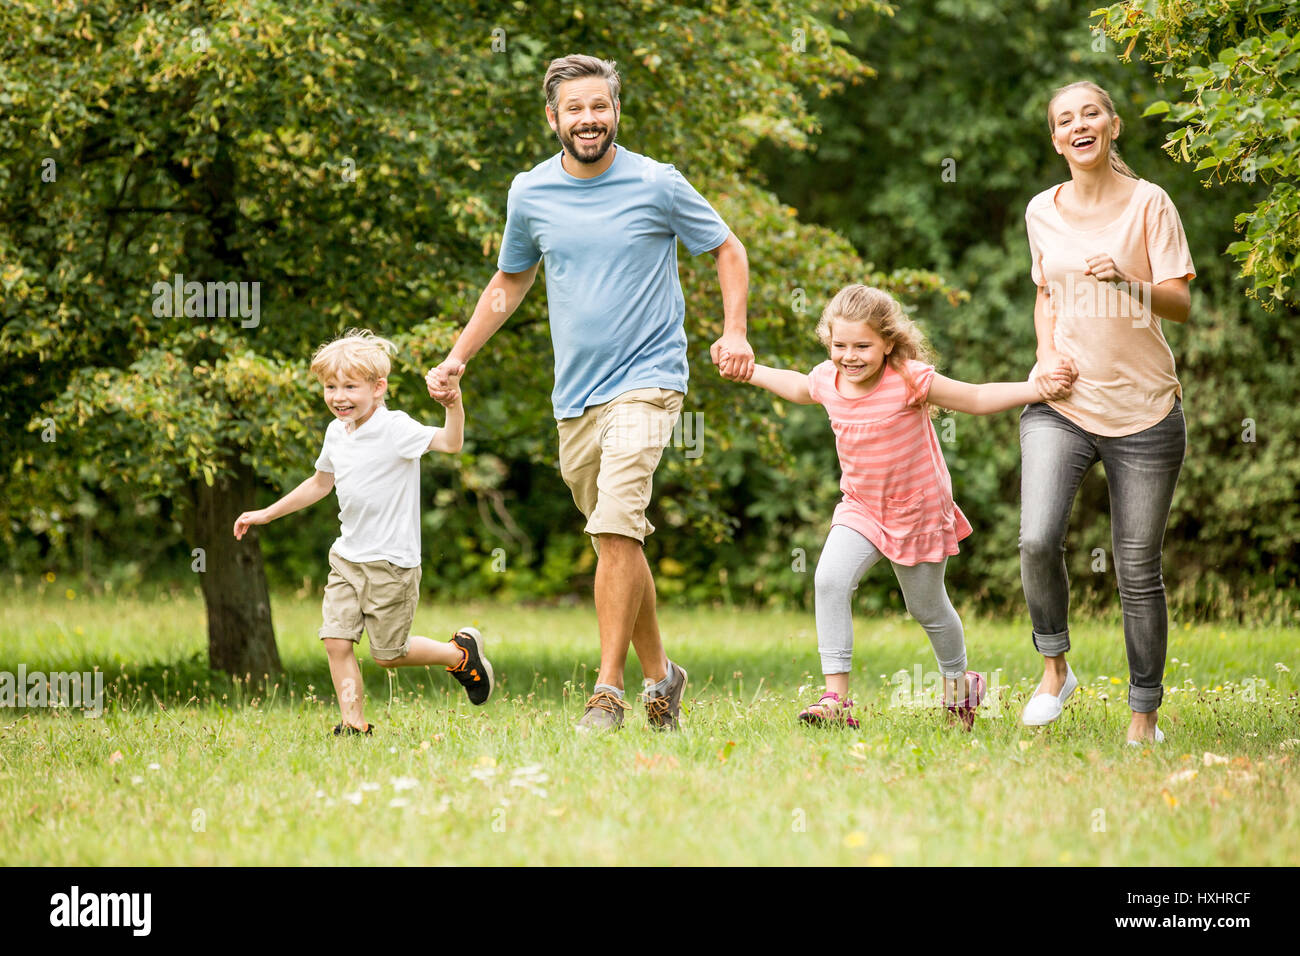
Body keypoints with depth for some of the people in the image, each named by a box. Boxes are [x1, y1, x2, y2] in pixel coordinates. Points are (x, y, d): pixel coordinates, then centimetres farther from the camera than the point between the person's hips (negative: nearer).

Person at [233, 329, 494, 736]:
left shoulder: (394, 428, -16)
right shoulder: (336, 433, 7)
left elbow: (449, 442, -30)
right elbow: (320, 484, 25)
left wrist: (454, 405, -50)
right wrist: (266, 514, 28)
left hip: (391, 563, -7)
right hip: (347, 557, 7)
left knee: (388, 653, 2)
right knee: (336, 639, -6)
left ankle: (461, 652, 25)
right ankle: (354, 723, 1)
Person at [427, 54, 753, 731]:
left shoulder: (657, 184, -4)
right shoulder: (530, 194, 7)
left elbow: (727, 249, 6)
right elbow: (509, 283, 22)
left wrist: (733, 332, -8)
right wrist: (457, 356, 16)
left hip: (645, 381, -5)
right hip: (574, 396, 5)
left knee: (616, 528, -20)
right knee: (616, 541, 9)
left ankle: (607, 691, -19)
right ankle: (659, 674, 25)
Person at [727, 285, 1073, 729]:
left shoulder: (909, 380, -24)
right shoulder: (828, 379, -10)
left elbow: (977, 399, -17)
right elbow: (799, 387, 16)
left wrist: (1035, 389, -27)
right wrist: (750, 371, 21)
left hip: (918, 510, -3)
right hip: (861, 508, 3)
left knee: (927, 608, 14)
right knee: (829, 580, -21)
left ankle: (959, 680, 45)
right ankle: (836, 697, -20)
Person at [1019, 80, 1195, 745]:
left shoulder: (1148, 203, -3)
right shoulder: (1043, 211, 8)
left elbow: (1181, 304, -5)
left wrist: (1128, 280, -23)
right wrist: (1046, 353, 4)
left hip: (1143, 409, -2)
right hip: (1061, 405, 2)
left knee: (1138, 569, 2)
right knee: (1037, 541, -19)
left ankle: (1144, 715, 15)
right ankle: (1054, 667, 5)